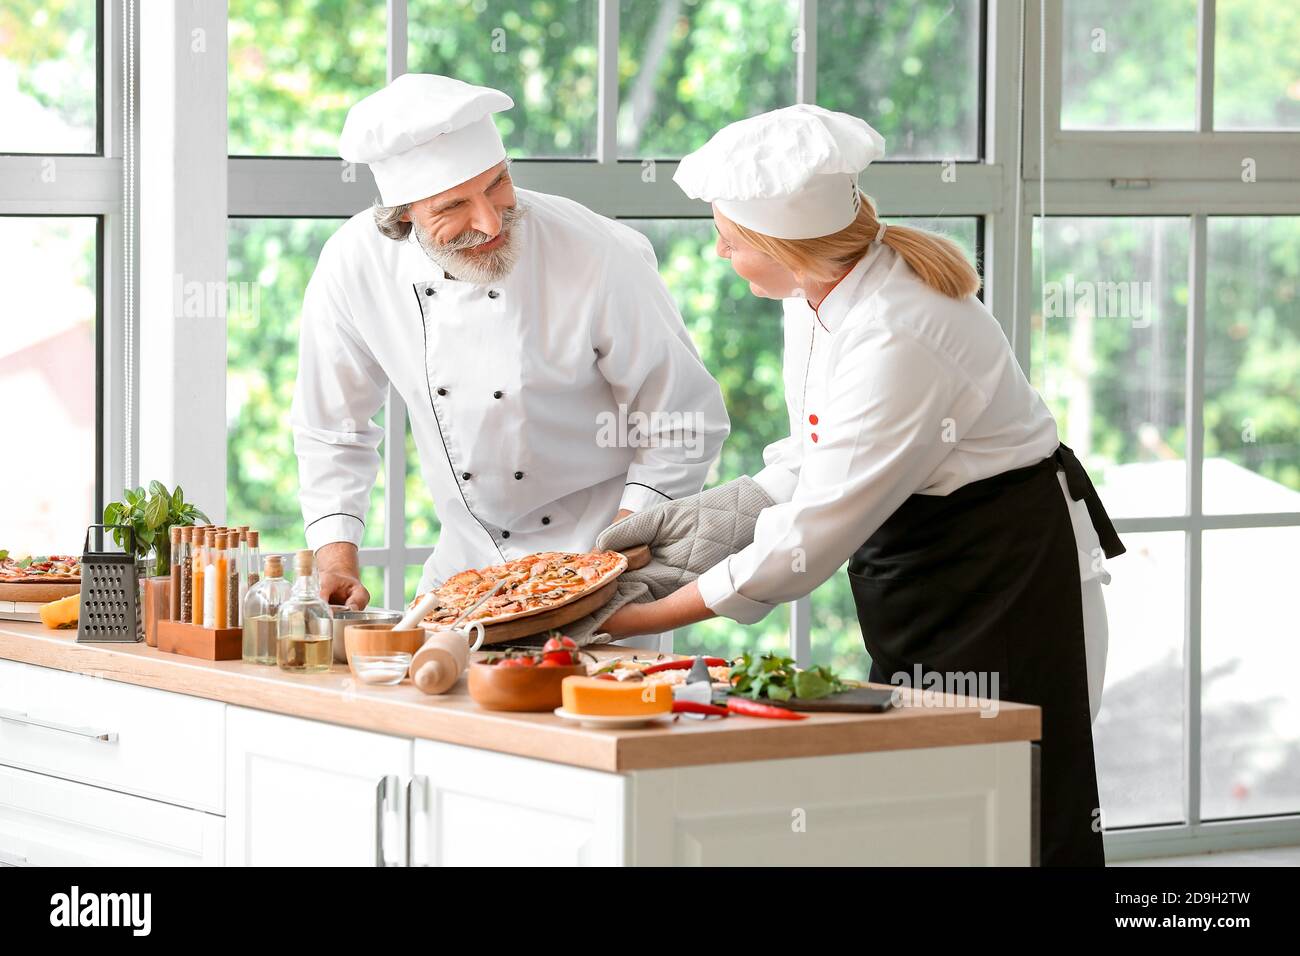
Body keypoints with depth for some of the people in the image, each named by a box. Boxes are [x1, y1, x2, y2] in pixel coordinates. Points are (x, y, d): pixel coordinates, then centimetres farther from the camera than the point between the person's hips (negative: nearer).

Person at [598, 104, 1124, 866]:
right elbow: (811, 465, 10)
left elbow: (812, 538, -26)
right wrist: (699, 517, -2)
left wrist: (643, 618, -20)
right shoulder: (821, 297, -2)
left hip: (1008, 574, -9)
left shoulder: (899, 342, -29)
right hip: (910, 572, 9)